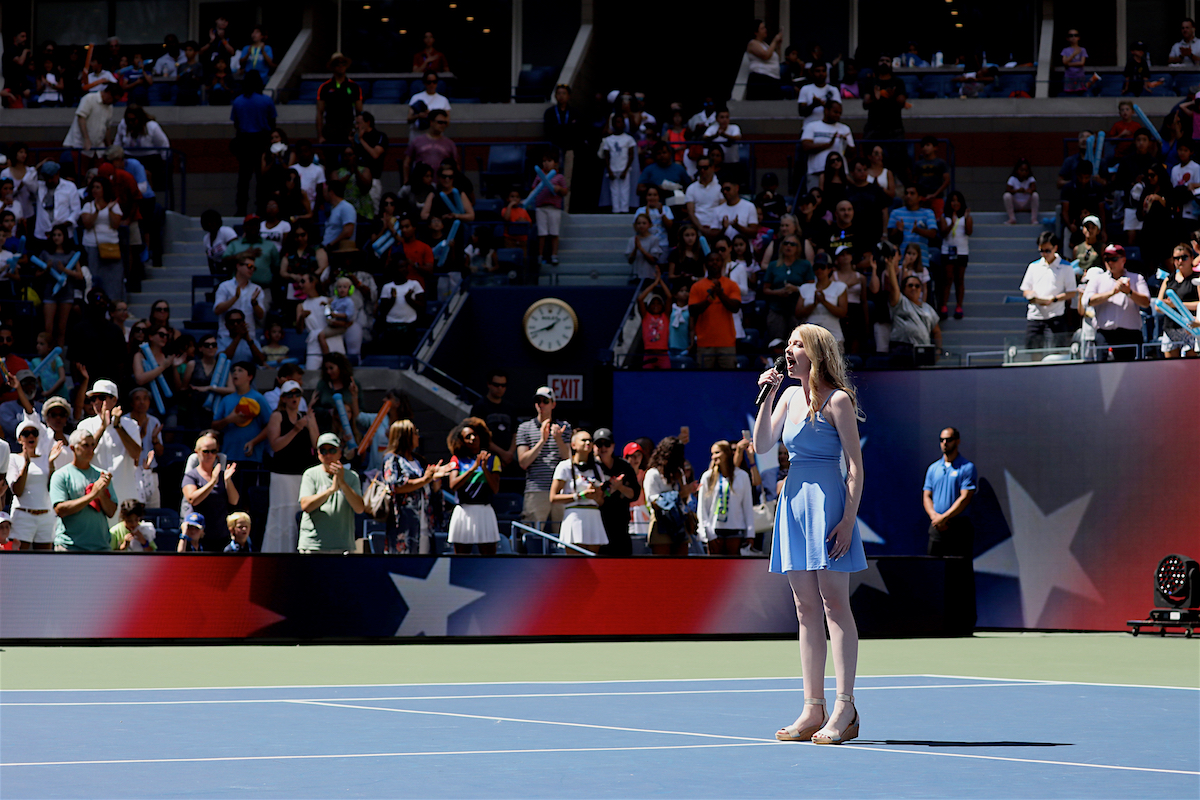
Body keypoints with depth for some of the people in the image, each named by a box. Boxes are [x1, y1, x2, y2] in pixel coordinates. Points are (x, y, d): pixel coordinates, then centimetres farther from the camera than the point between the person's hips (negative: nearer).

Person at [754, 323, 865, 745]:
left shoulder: (837, 400, -7)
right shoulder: (790, 396, 14)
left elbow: (856, 464, -9)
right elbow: (762, 445, 10)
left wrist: (848, 519, -17)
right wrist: (767, 396, 2)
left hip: (827, 501, -7)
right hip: (793, 500, 7)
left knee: (834, 603, -9)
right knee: (806, 608, 6)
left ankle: (844, 711, -10)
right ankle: (813, 710, 7)